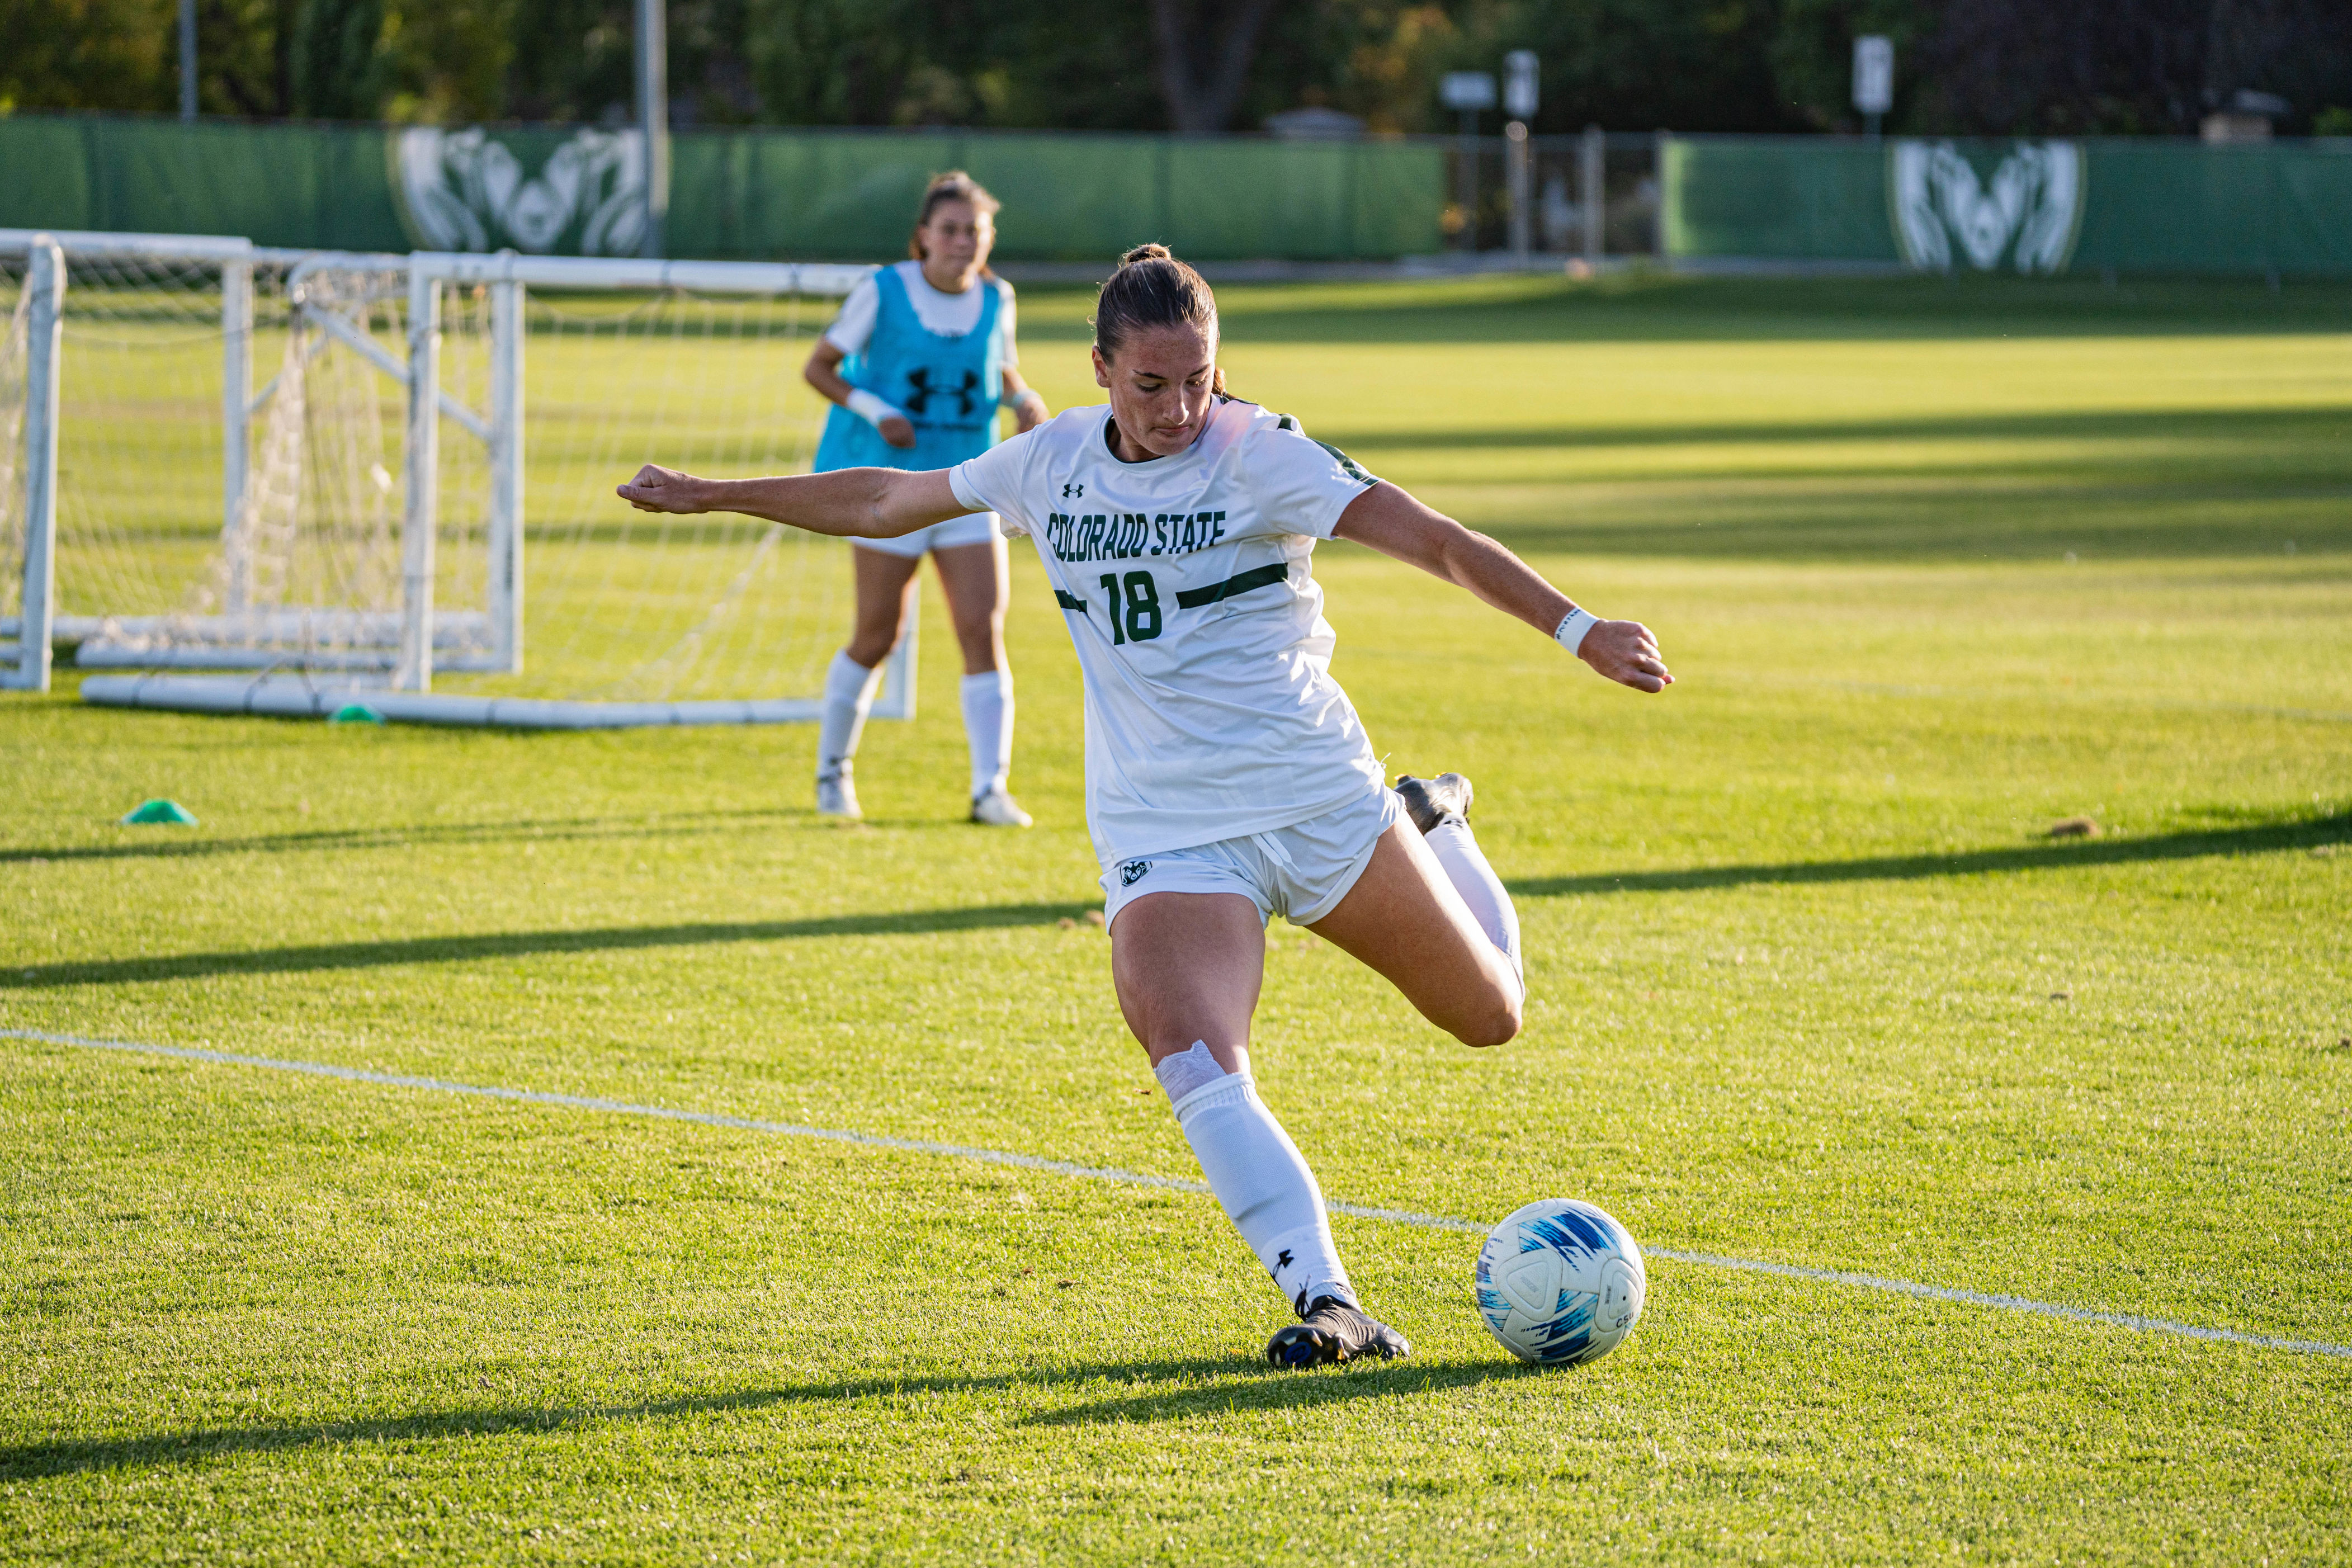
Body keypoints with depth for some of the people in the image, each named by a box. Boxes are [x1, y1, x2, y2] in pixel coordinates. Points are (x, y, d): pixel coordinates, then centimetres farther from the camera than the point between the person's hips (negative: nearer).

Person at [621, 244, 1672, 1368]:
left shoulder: (1260, 456, -10)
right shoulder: (1053, 463, 3)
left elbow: (1428, 537, -21)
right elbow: (888, 501, 19)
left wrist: (1575, 627, -33)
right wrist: (710, 497, 24)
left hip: (1319, 800, -2)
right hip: (1164, 838, 2)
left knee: (1489, 1014, 8)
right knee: (1194, 1065, -25)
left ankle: (1434, 824, 38)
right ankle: (1325, 1303, -29)